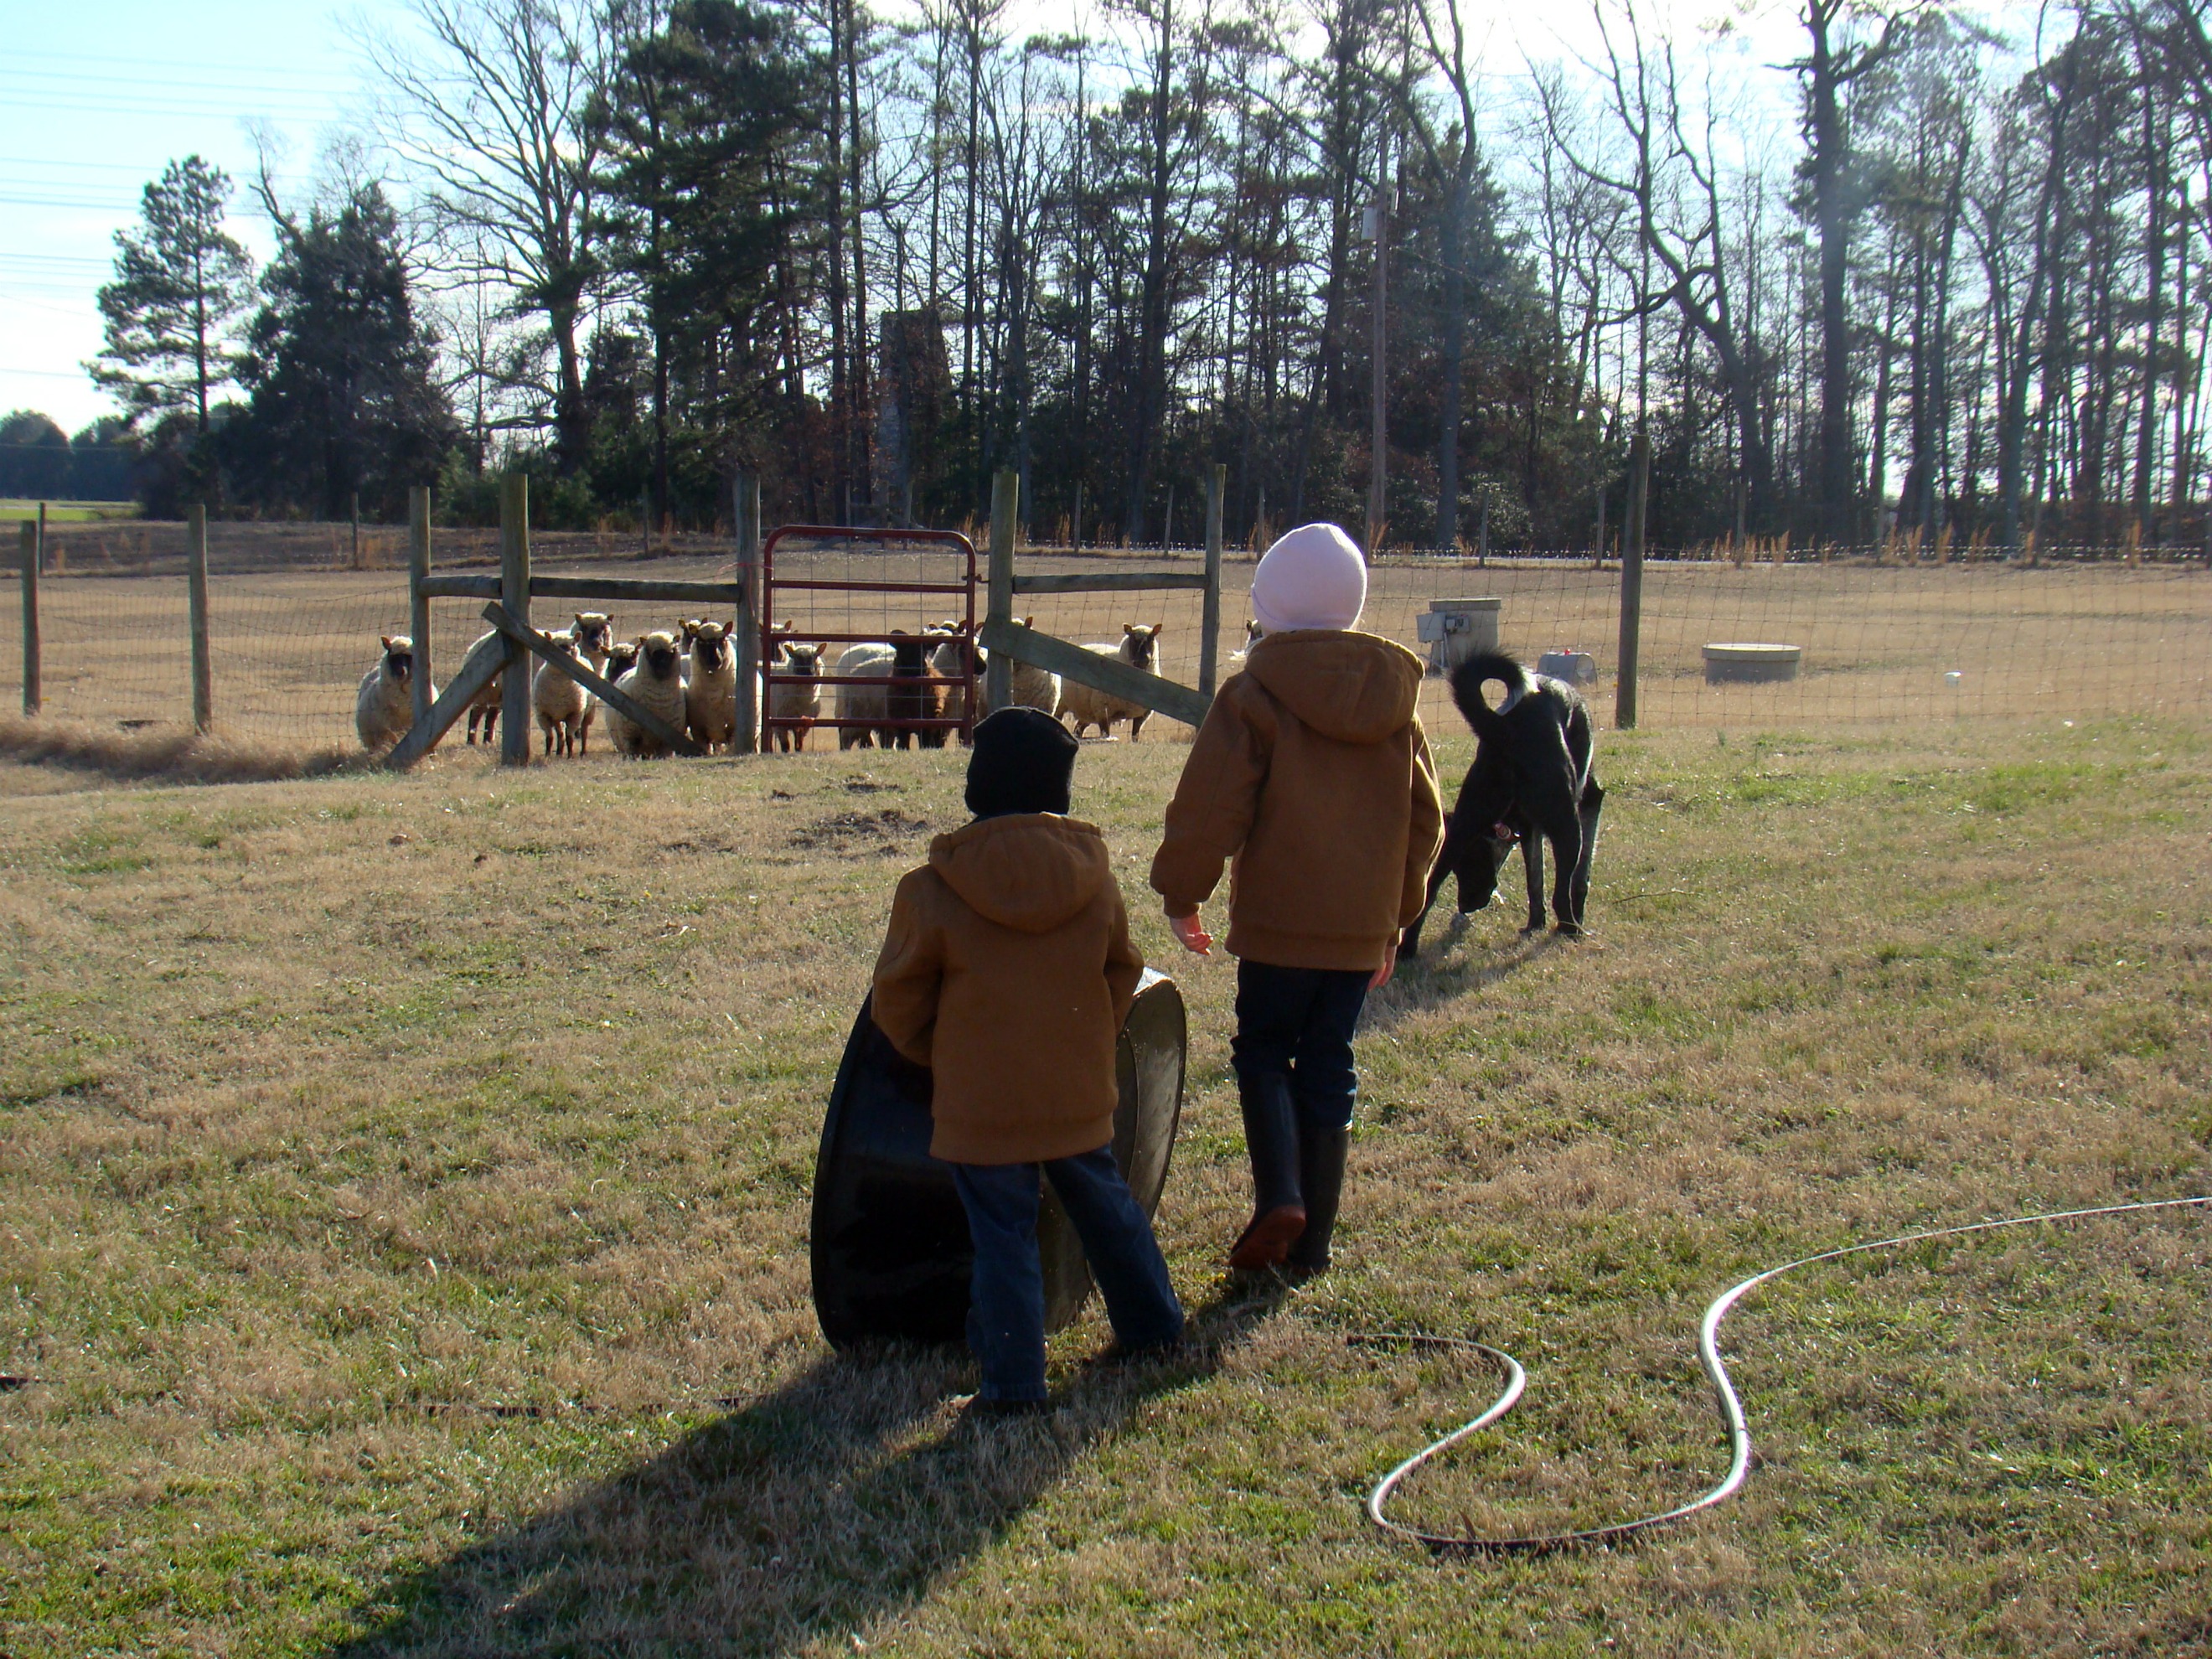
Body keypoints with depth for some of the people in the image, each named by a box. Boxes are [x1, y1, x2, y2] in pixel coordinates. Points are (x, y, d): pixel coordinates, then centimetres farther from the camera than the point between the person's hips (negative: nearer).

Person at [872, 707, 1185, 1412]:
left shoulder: (932, 890, -12)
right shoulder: (1094, 876, -2)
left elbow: (898, 1007, -4)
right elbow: (1122, 977, 11)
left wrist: (941, 1060, 14)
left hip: (981, 1105, -4)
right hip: (1080, 1095, 4)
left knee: (1003, 1236, 4)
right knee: (1104, 1204, 22)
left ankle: (1013, 1381, 6)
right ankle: (1153, 1325, 36)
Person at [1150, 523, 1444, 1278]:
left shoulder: (1254, 695, -9)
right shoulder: (1395, 698, 8)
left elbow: (1208, 810, -12)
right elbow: (1425, 819, 13)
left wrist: (1181, 897, 2)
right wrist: (1397, 916, 21)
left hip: (1278, 923, -4)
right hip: (1363, 928, 4)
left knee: (1262, 1051, 12)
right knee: (1328, 1068, 11)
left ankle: (1279, 1196, -9)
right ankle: (1310, 1244, 14)